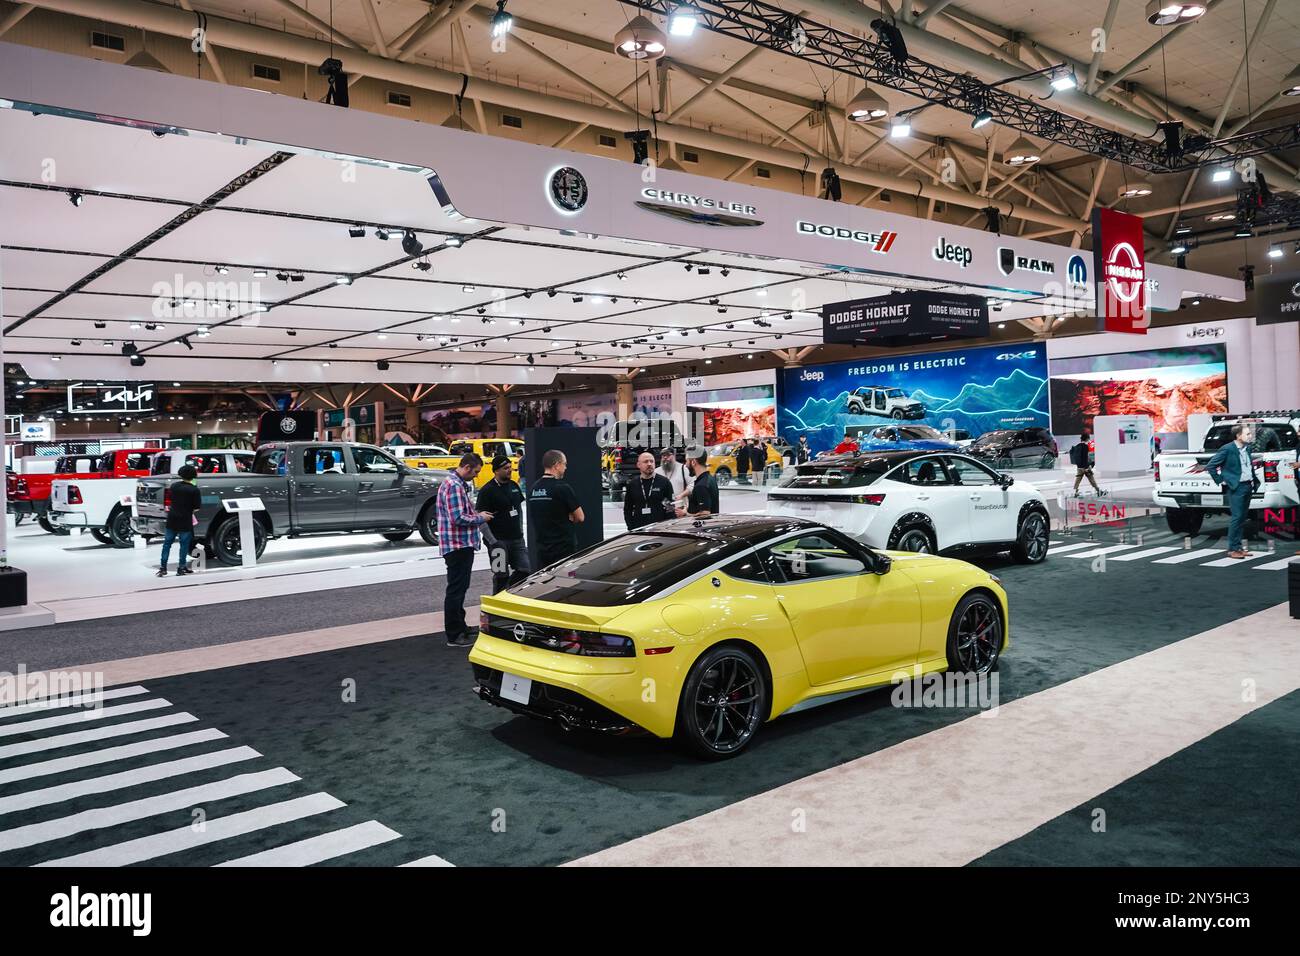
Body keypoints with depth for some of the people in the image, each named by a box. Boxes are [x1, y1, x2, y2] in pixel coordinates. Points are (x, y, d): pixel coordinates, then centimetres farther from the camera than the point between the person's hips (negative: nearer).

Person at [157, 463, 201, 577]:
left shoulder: (174, 486, 1)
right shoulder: (194, 490, -12)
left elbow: (169, 498, 13)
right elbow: (197, 507, -9)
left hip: (172, 518, 4)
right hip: (185, 521, -4)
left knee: (167, 543, 11)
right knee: (184, 544, 5)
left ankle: (163, 567, 10)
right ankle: (181, 568, 6)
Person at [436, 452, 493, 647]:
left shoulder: (458, 484, 16)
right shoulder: (454, 486, -18)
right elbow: (458, 518, -24)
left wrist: (476, 514, 10)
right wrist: (480, 518, -10)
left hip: (461, 545, 11)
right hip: (458, 545, -11)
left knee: (459, 588, 19)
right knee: (456, 590, -5)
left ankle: (460, 629, 30)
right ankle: (454, 636, 1)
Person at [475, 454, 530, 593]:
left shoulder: (514, 486, 11)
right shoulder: (487, 490, -11)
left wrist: (520, 529, 15)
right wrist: (492, 540, -16)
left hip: (517, 539, 7)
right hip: (498, 541, -6)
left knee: (525, 569, 5)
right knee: (501, 576, 0)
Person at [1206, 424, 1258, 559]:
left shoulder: (1247, 448, 10)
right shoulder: (1227, 449, -13)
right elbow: (1210, 466, -13)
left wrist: (1253, 480, 14)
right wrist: (1221, 481, -11)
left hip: (1248, 486, 8)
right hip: (1236, 487, -7)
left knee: (1242, 518, 10)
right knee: (1236, 518, -9)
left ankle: (1239, 547, 16)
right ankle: (1232, 549, -3)